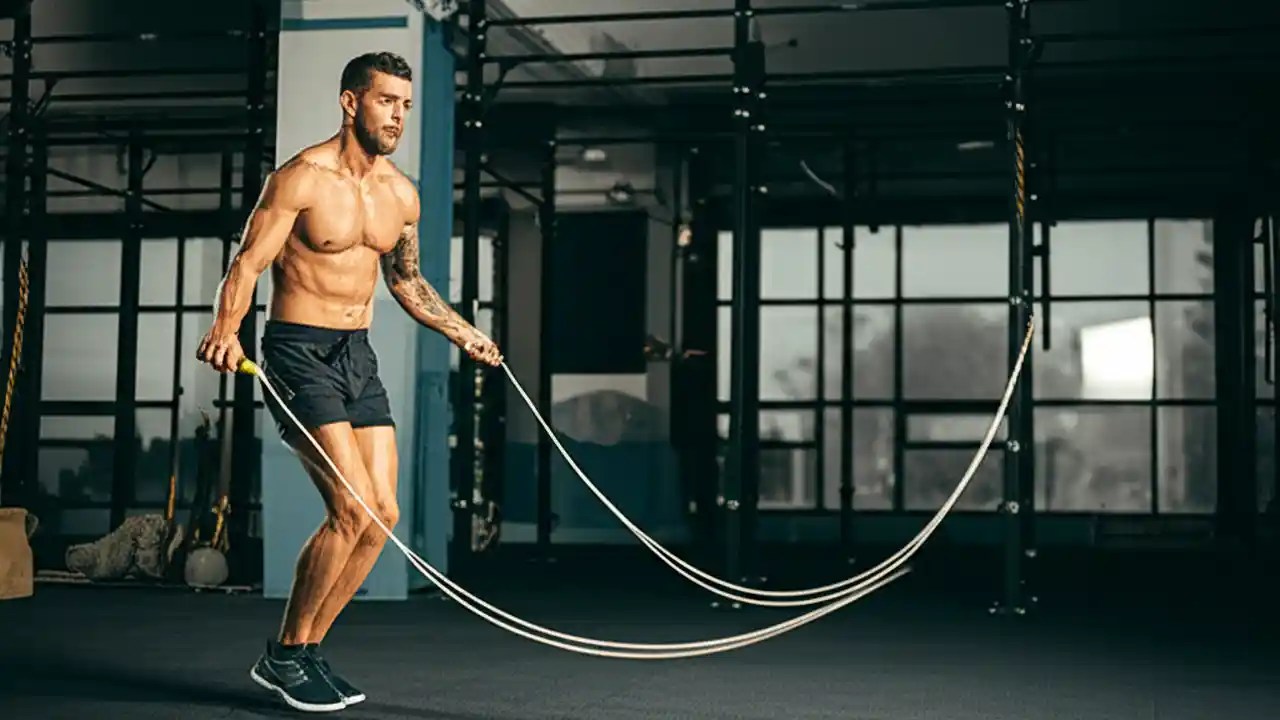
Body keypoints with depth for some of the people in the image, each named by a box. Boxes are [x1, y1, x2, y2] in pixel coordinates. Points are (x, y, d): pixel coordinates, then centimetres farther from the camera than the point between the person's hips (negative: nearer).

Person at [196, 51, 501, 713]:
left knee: (382, 512, 1)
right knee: (352, 509, -15)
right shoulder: (301, 178, -11)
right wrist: (226, 327, -34)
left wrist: (463, 334, 24)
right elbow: (248, 263, -16)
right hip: (300, 352, -7)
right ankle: (285, 654, 2)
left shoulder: (401, 195, 9)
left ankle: (305, 651, 15)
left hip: (359, 357, 7)